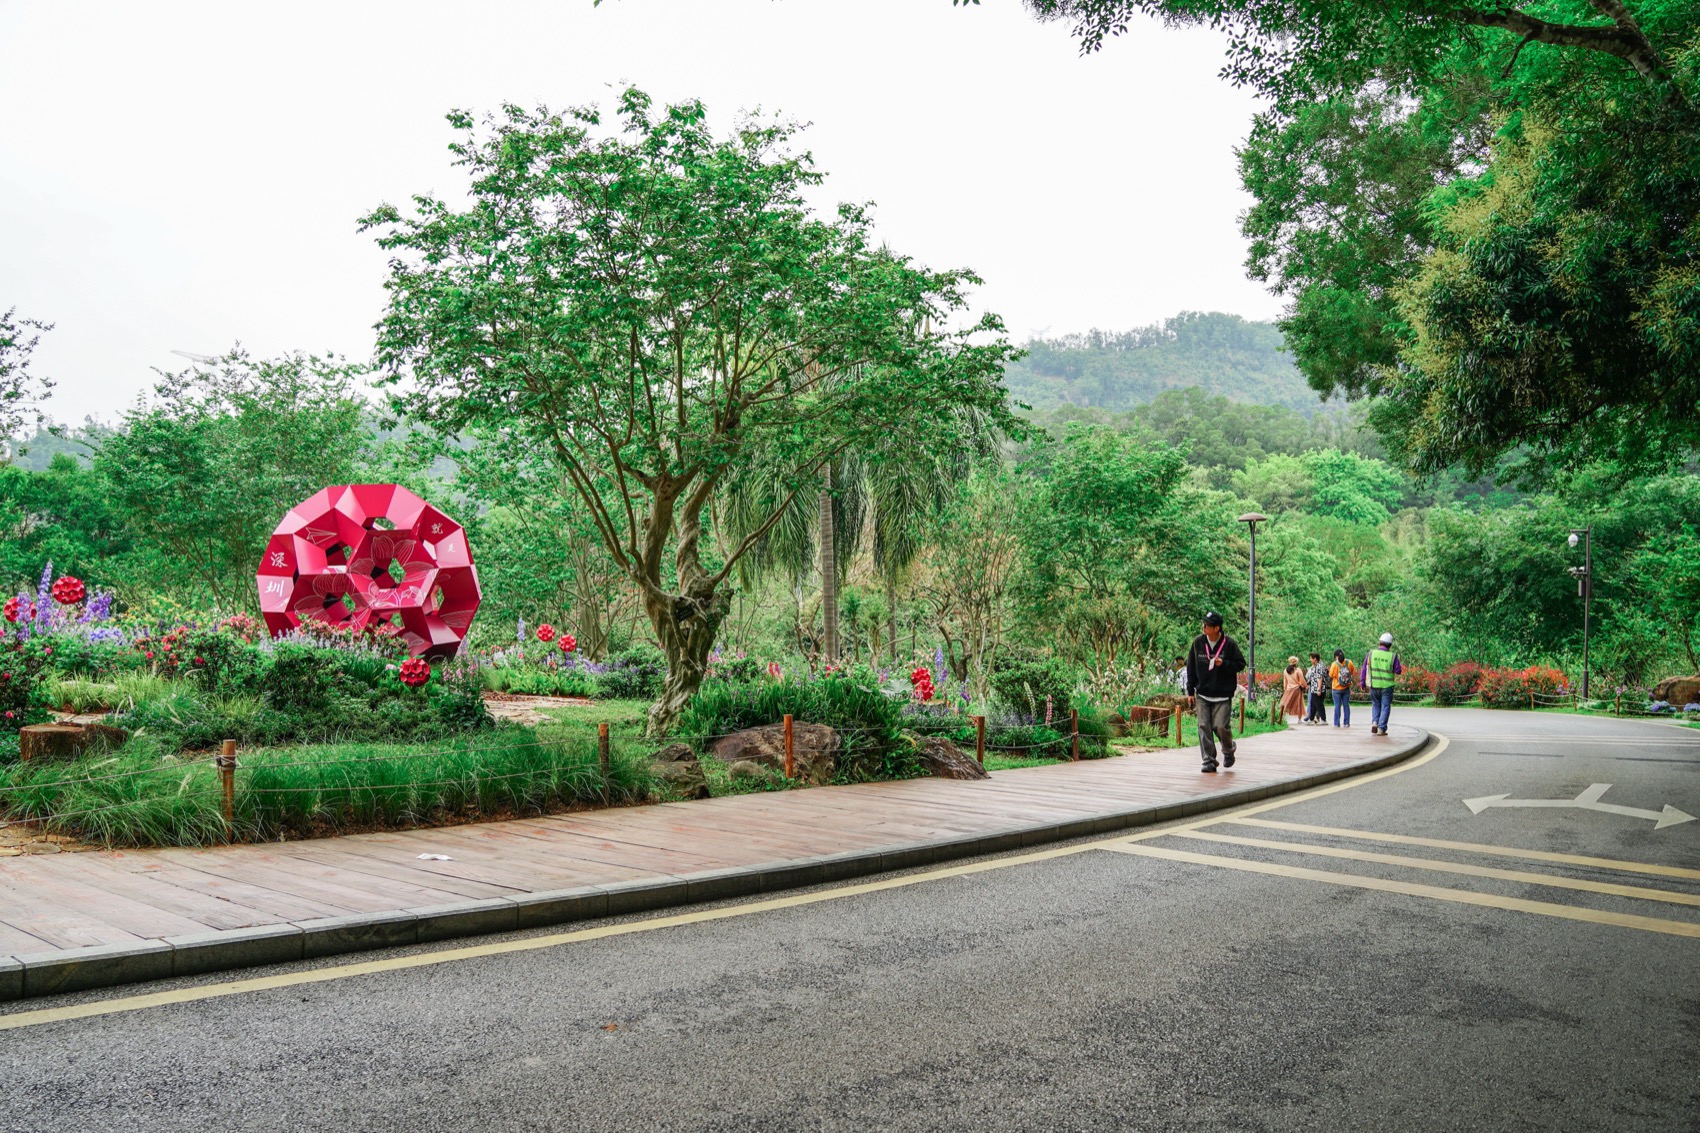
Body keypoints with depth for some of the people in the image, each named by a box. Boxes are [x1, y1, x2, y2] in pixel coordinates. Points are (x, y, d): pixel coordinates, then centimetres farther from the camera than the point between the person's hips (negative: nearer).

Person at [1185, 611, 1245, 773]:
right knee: (1204, 727, -3)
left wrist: (1224, 664, -16)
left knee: (1221, 726, -8)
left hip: (1223, 696, -3)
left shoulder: (1229, 644, -5)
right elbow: (1191, 668, 9)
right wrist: (1190, 691, 8)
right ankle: (1209, 762, 4)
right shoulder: (1198, 642, 3)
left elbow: (1241, 664, 2)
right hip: (1202, 695, 3)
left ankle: (1228, 751, 23)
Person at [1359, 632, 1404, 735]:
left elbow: (1364, 669, -1)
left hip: (1374, 685, 2)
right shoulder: (1392, 656, -9)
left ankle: (1374, 722, 1)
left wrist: (1362, 682, 9)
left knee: (1375, 705, 20)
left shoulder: (1371, 653, -4)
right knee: (1385, 707, 8)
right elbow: (1398, 671, -4)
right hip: (1387, 686, -2)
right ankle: (1381, 729, 3)